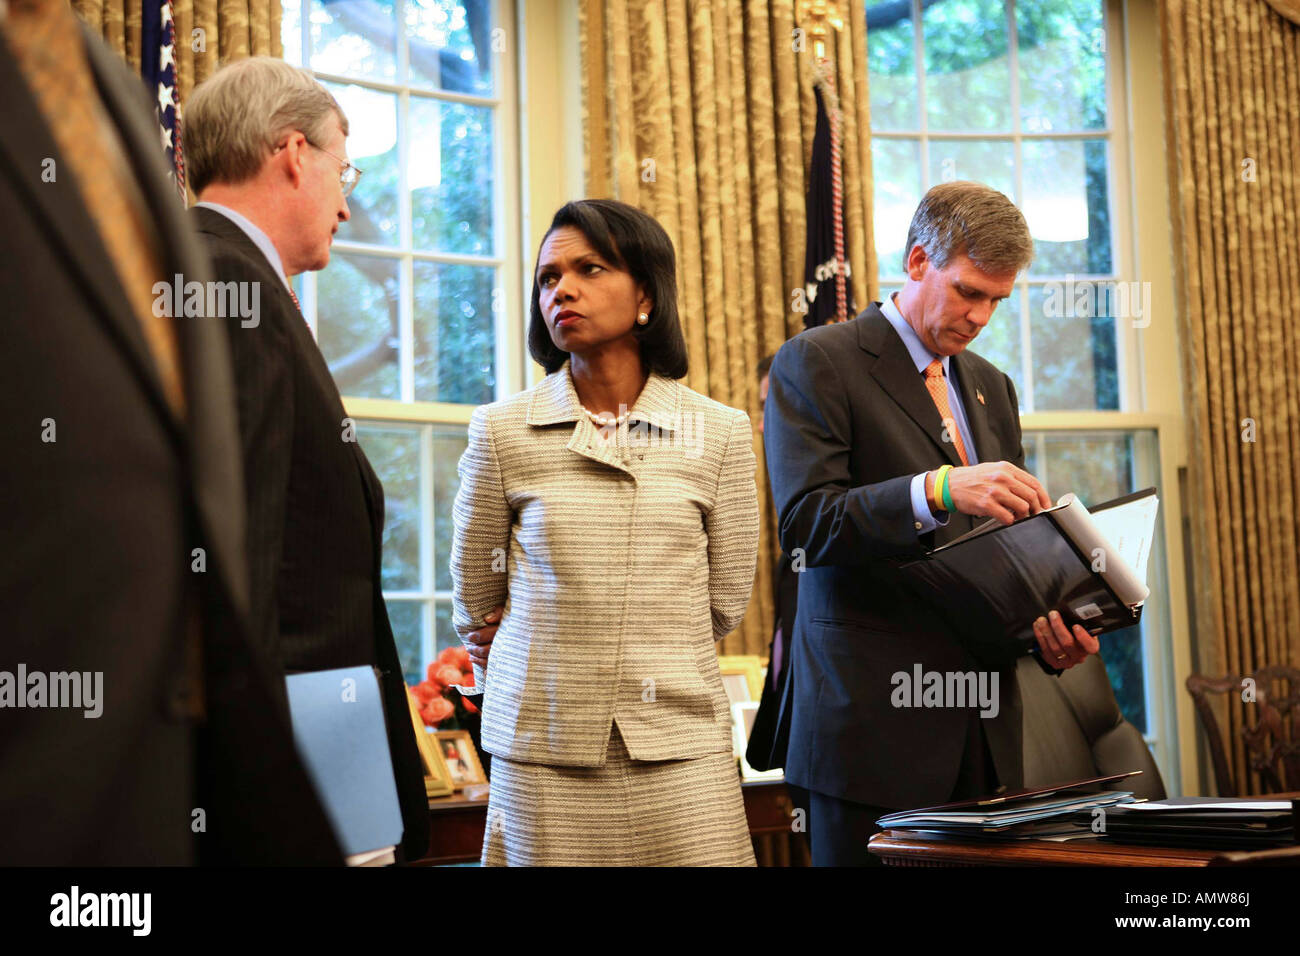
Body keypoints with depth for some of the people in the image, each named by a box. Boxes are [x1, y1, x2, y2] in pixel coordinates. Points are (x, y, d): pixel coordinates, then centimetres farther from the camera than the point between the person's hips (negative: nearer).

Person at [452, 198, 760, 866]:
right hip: (545, 757, 0)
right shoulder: (502, 431, 0)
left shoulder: (720, 433, 1)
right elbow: (475, 605, 11)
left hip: (679, 752, 1)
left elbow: (723, 604, 10)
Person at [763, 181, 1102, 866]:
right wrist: (938, 490, -28)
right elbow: (804, 523, -15)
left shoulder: (991, 387, 19)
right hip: (872, 722, -6)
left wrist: (1048, 628, 2)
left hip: (981, 729, 6)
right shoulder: (815, 363, -3)